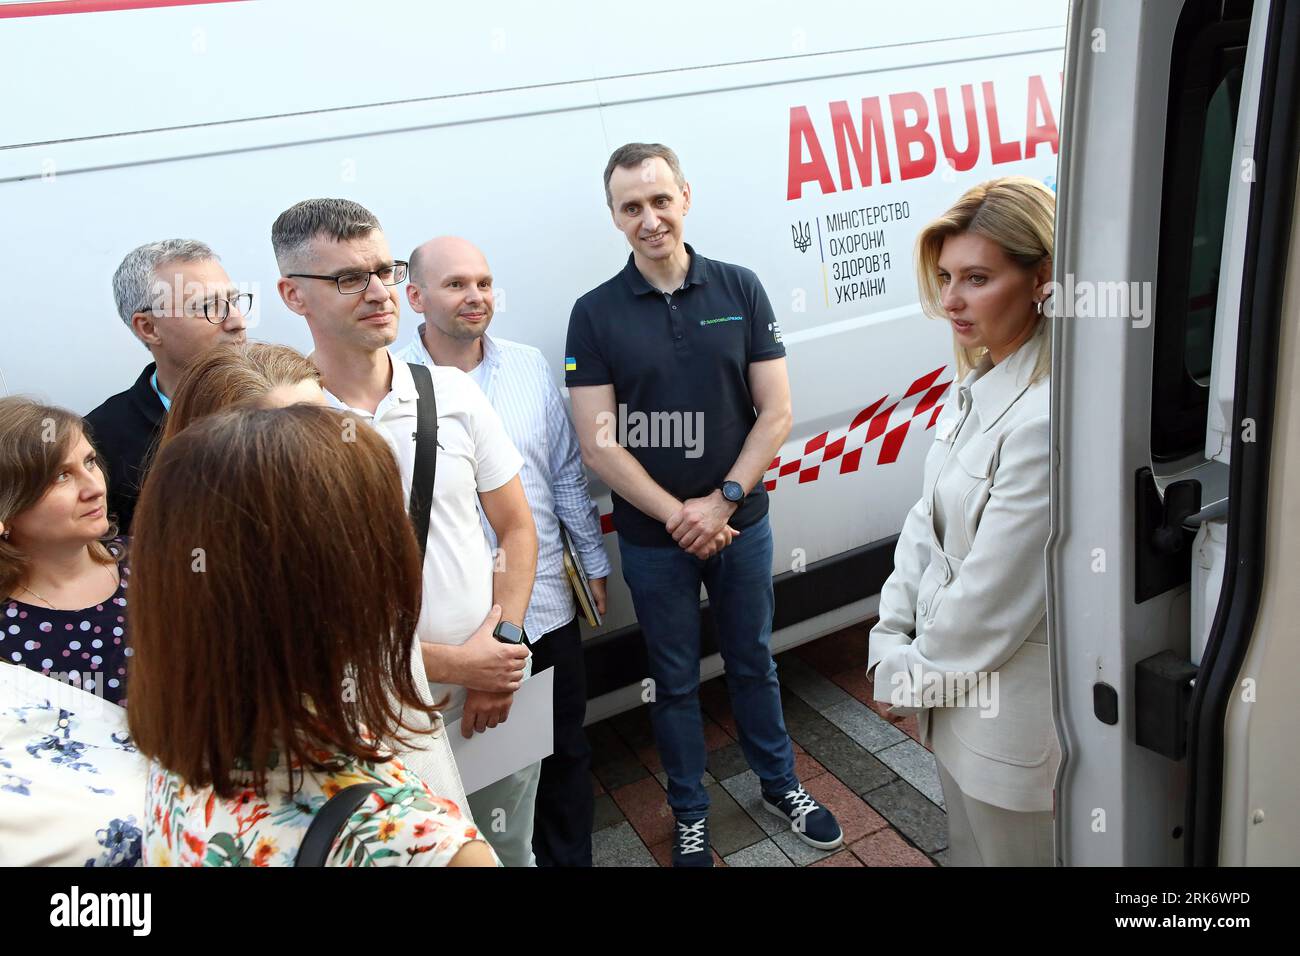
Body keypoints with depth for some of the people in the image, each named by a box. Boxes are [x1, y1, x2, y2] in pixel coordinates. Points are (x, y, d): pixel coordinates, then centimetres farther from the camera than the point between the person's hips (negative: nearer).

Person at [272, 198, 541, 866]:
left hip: (494, 707, 3)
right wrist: (452, 665, -14)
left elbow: (517, 529, 5)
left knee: (510, 852, 21)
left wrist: (503, 639, -9)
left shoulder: (453, 393, -2)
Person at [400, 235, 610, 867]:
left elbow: (568, 474, 9)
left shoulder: (530, 366, 3)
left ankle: (569, 858, 40)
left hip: (548, 608, 4)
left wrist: (594, 564, 11)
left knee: (565, 752, 19)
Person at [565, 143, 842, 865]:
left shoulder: (740, 290, -3)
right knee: (675, 680, 15)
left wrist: (723, 500, -14)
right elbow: (598, 443, -11)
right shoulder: (595, 314, -7)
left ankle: (780, 784, 42)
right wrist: (677, 515, -17)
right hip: (651, 540, -1)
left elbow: (776, 412, -5)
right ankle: (690, 815, 35)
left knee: (753, 662, 19)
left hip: (740, 525, 1)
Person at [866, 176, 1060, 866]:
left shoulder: (1045, 418, -30)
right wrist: (890, 641, -1)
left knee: (1008, 849, 17)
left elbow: (994, 596, -26)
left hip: (1013, 716, -8)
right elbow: (927, 519, 5)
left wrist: (912, 676, -11)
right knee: (966, 845, 29)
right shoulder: (979, 385, 1)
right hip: (956, 680, 8)